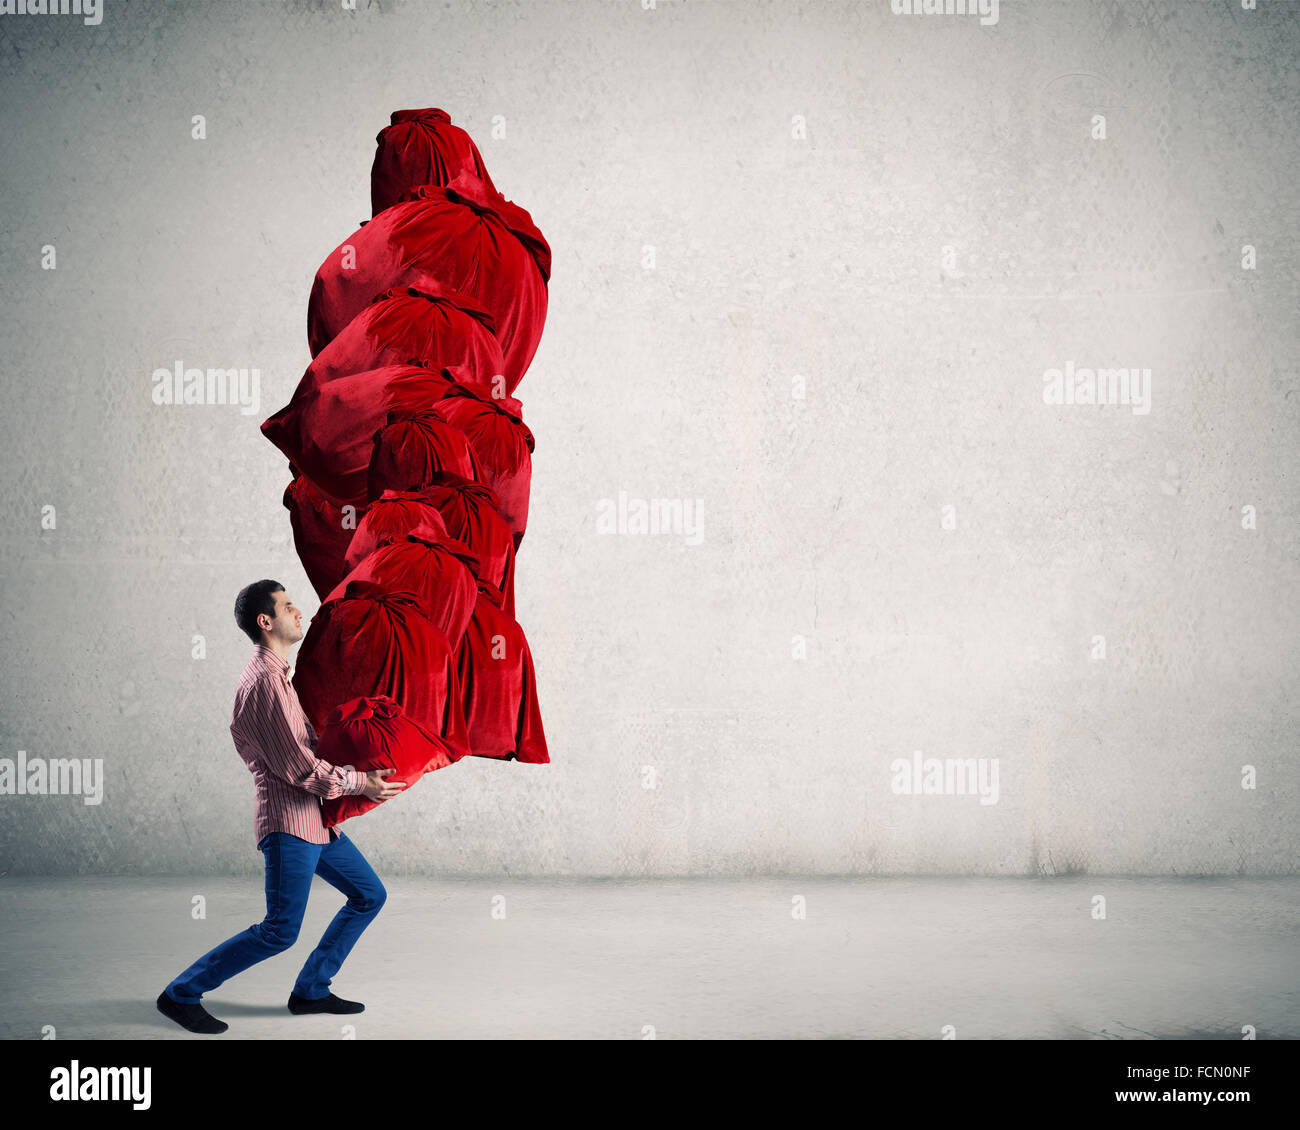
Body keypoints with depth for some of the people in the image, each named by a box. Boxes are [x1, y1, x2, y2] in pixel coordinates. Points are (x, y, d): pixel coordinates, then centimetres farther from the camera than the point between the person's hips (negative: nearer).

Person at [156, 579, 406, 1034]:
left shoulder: (268, 673, 15)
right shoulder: (267, 682, -19)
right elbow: (300, 769, -21)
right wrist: (360, 782, -10)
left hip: (315, 818, 10)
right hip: (289, 819, -10)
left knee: (369, 895, 12)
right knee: (280, 931, -8)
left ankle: (311, 989, 18)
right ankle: (181, 994, 4)